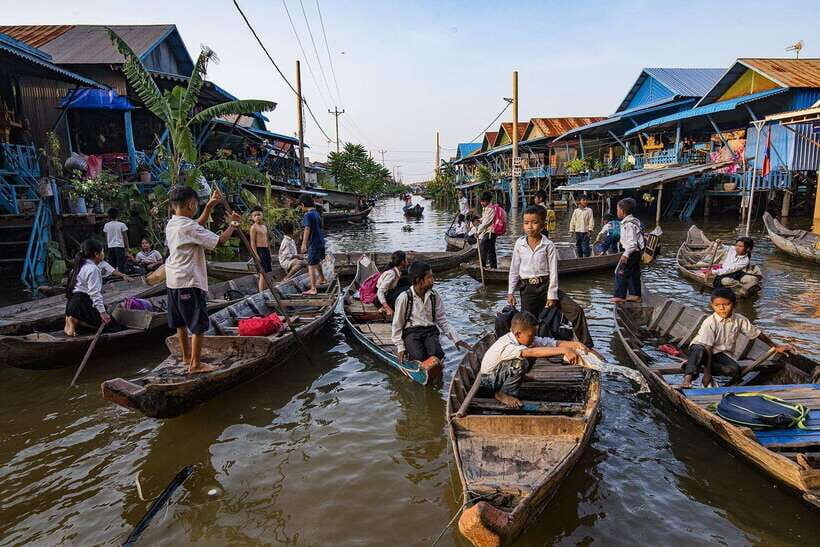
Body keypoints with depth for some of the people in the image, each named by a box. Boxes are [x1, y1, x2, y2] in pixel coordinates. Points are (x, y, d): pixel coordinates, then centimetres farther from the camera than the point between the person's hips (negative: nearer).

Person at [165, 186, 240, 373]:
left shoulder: (171, 224, 9)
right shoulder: (189, 226, -18)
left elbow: (198, 225, 23)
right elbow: (219, 240, -22)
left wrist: (209, 207, 16)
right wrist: (233, 224, -7)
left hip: (173, 281, 10)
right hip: (190, 282, -10)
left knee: (181, 322, 20)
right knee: (198, 325, -1)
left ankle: (187, 356, 35)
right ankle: (195, 364, 5)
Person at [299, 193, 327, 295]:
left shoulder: (308, 215, -16)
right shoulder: (317, 213, 11)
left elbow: (307, 229, -27)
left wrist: (304, 244, -33)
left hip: (314, 243, -9)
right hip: (320, 241, 9)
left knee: (311, 265, -6)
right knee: (317, 261, 29)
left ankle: (313, 289, -6)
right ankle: (322, 279, 47)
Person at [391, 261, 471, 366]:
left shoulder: (434, 296, 7)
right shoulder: (404, 298, -4)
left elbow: (442, 321, 11)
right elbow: (397, 325, 2)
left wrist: (456, 339, 2)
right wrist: (400, 348, -5)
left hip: (430, 331, 3)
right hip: (411, 332, -2)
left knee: (437, 355, -31)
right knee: (420, 358, -31)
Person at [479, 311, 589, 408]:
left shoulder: (527, 339, -11)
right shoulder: (506, 345, -34)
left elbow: (554, 343, -14)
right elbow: (531, 352, -49)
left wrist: (575, 344, -32)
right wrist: (564, 350, -54)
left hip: (501, 378, 9)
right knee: (520, 362, -28)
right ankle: (502, 394, -10)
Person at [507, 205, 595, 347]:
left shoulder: (548, 245, -7)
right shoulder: (519, 243, -1)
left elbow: (553, 271, -5)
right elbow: (514, 269, 6)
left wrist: (552, 295, -9)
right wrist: (511, 292, 5)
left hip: (545, 285, -1)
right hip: (527, 289, 1)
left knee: (576, 310, -11)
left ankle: (586, 345, -1)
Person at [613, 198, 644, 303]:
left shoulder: (629, 224, -22)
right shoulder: (633, 221, 10)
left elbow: (632, 242, -26)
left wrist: (626, 255, -25)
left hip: (631, 252, -10)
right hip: (636, 252, 10)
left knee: (620, 273, -2)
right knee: (634, 274, 16)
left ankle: (620, 296, 3)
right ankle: (635, 295, 25)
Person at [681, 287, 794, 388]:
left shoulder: (740, 320, -6)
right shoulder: (709, 323, -21)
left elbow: (757, 334, 10)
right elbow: (707, 348, -22)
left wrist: (776, 347, 16)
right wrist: (707, 372, -24)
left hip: (720, 353, 5)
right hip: (703, 349, -5)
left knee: (735, 370, -25)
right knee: (699, 350, -41)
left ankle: (698, 366, -19)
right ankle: (688, 376, -39)